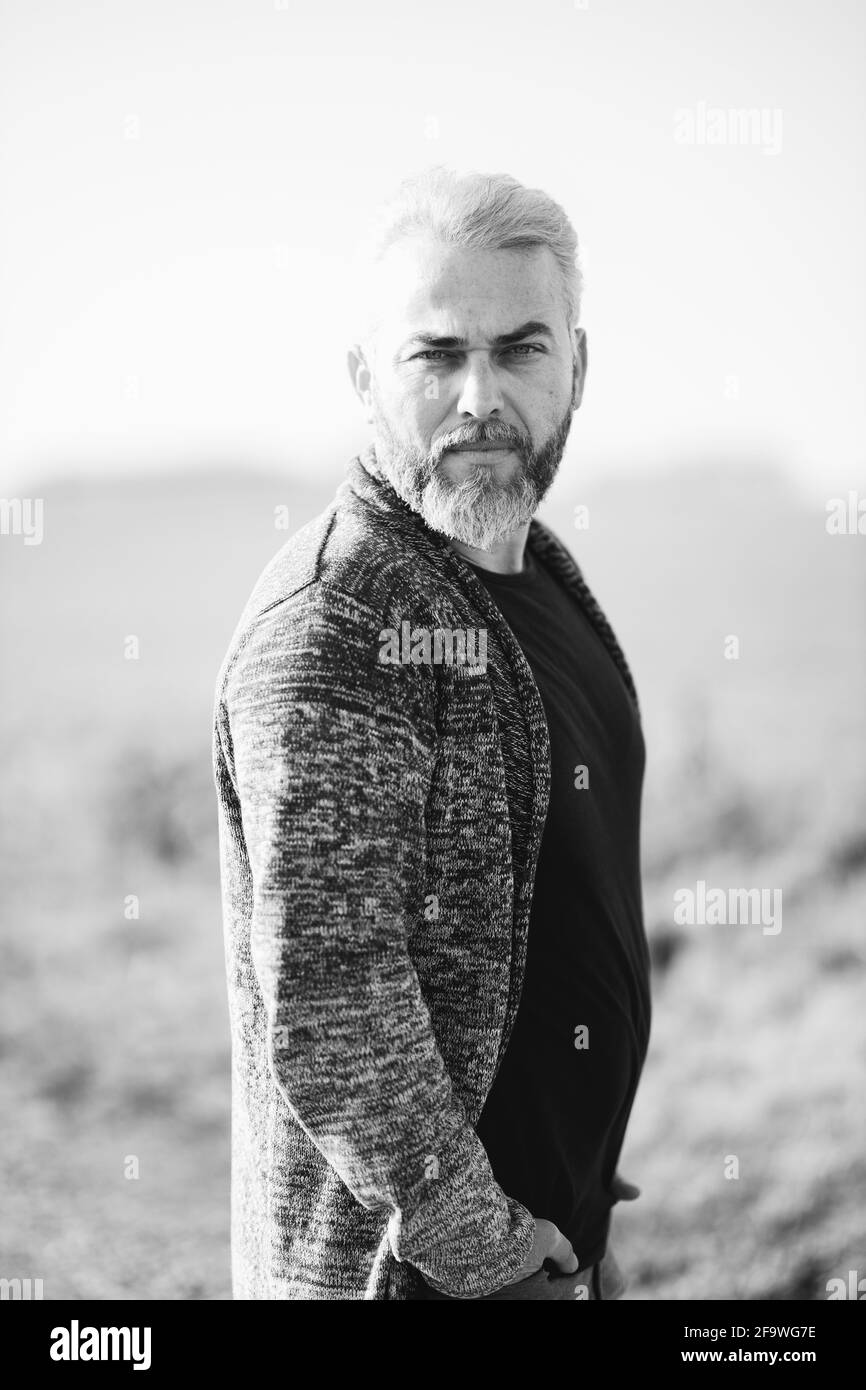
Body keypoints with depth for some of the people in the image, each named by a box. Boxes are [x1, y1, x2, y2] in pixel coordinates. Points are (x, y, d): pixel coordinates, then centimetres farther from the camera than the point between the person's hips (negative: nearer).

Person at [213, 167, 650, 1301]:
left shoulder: (539, 568, 8)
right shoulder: (330, 625, -22)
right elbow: (329, 1029, -27)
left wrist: (585, 1226, 18)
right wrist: (494, 1258, -20)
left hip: (549, 1234, 8)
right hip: (398, 1263, -8)